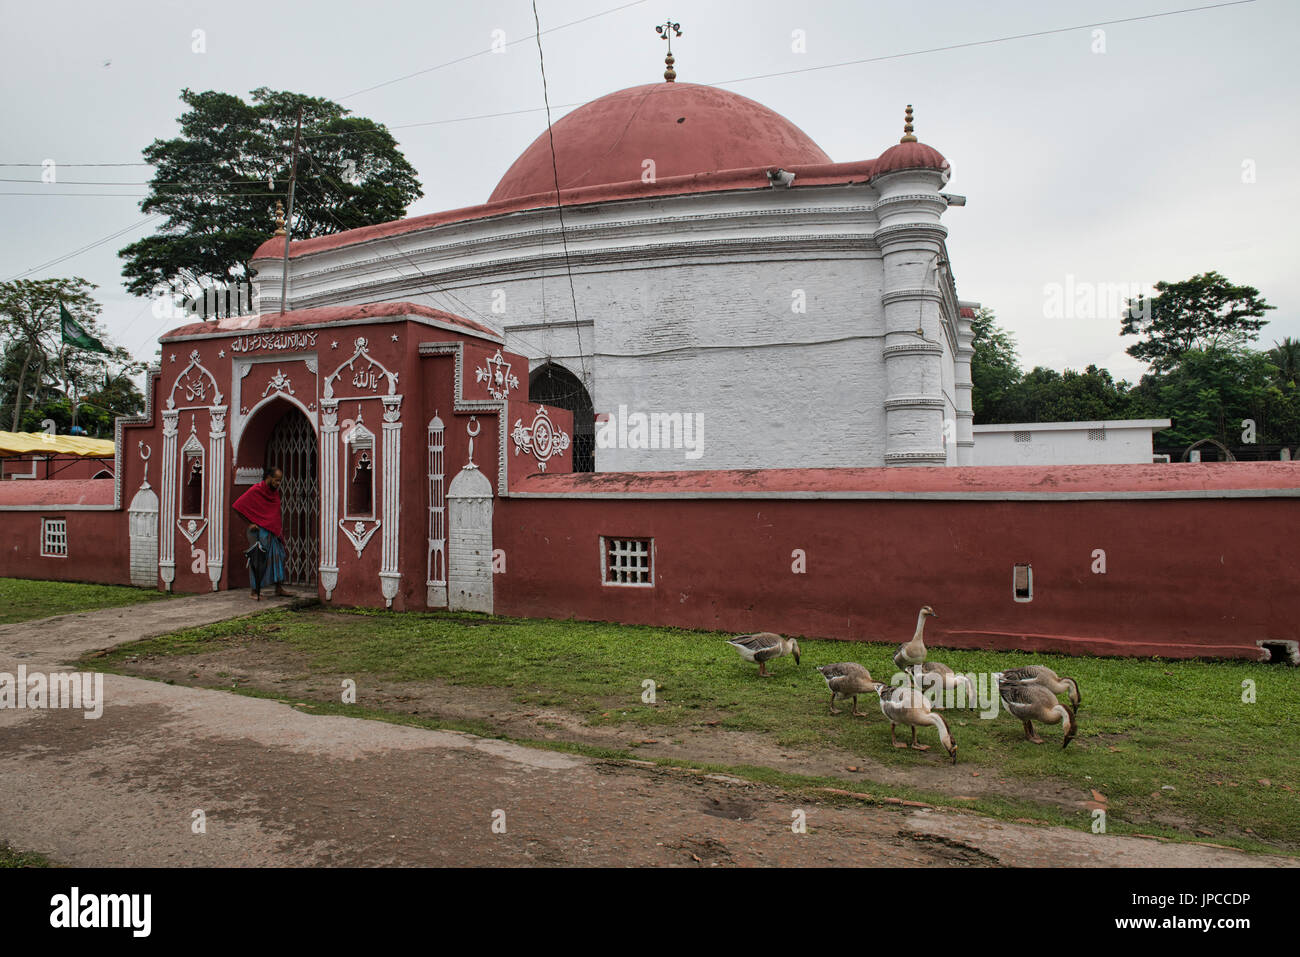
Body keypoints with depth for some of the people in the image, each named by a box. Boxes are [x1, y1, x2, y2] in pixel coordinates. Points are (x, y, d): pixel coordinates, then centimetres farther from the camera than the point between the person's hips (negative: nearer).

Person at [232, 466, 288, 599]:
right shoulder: (256, 490, -11)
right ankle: (254, 590, 5)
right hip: (259, 531, -7)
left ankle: (278, 587, 7)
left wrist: (279, 528, 14)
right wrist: (250, 523, -11)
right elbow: (237, 506, -12)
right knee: (258, 559, -3)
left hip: (273, 531, 7)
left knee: (278, 556, 3)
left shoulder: (275, 492, 10)